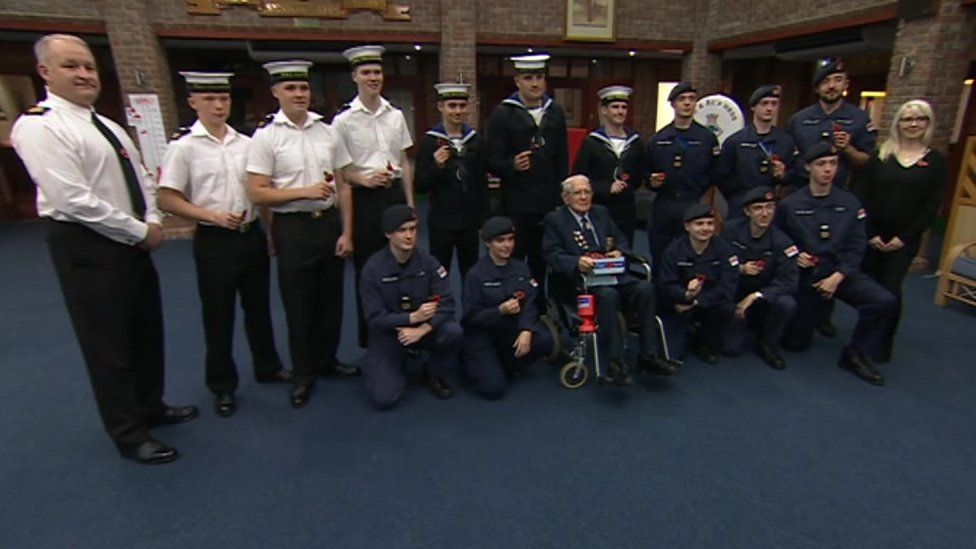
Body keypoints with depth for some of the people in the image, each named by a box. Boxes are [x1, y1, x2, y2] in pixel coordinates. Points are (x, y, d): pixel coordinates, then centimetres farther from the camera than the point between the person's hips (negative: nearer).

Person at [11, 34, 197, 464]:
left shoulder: (107, 126, 14)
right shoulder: (39, 126, -13)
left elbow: (141, 178, 15)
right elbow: (73, 200, -22)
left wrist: (152, 221, -2)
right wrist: (140, 232, -16)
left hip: (131, 243, 9)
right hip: (87, 248, -8)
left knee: (146, 331, 18)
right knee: (107, 343, 3)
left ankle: (150, 406, 39)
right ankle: (129, 434, 20)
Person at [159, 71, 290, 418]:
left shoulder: (245, 143, 5)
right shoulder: (183, 146, -7)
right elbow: (166, 200, -8)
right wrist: (212, 216, -17)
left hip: (252, 234, 4)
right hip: (214, 241, -4)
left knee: (258, 307, 16)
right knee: (218, 315, 7)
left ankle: (268, 367, 35)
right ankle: (222, 386, 24)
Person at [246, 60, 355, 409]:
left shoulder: (327, 131, 5)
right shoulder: (266, 135, -6)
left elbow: (342, 186, 6)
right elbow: (257, 193, -9)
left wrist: (346, 231, 2)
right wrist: (304, 192, -19)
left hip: (329, 222, 4)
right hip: (292, 227, -3)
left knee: (331, 297, 15)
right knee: (298, 303, 8)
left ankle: (327, 359, 36)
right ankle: (303, 374, 26)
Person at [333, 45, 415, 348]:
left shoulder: (396, 115, 7)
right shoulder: (344, 119, -5)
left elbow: (404, 162, 12)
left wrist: (409, 201, 10)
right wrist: (364, 179, -18)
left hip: (395, 194, 4)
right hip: (364, 198, -4)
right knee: (367, 269, 6)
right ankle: (369, 339, 21)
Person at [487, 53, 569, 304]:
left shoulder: (556, 113, 12)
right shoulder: (503, 113, -2)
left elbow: (562, 160, 15)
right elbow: (492, 161, -6)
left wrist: (561, 196, 11)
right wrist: (512, 165, -26)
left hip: (549, 203, 4)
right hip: (516, 205, -4)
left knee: (542, 264, 10)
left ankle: (540, 313, 23)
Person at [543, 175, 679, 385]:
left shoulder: (601, 213, 23)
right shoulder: (554, 219, 7)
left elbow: (622, 241, 20)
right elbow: (553, 255, -5)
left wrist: (619, 252, -5)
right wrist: (577, 262, -24)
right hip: (578, 279, -5)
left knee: (645, 287, -22)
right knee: (608, 295, -35)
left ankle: (648, 355, -15)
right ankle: (614, 362, -27)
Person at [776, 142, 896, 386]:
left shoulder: (849, 203, 1)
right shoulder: (789, 204, -5)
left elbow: (857, 247, -3)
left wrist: (838, 277, -15)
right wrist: (794, 256, -18)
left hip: (842, 272, 2)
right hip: (806, 276, -1)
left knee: (884, 301, -26)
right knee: (794, 343, 2)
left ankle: (857, 354, -2)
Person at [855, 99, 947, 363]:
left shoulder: (936, 162, 5)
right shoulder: (880, 156, 4)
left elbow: (932, 206, 0)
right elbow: (861, 196, -1)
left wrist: (904, 238, -8)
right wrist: (870, 233, -9)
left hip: (905, 240, -1)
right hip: (870, 236, 1)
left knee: (890, 290, -7)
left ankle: (883, 345, 8)